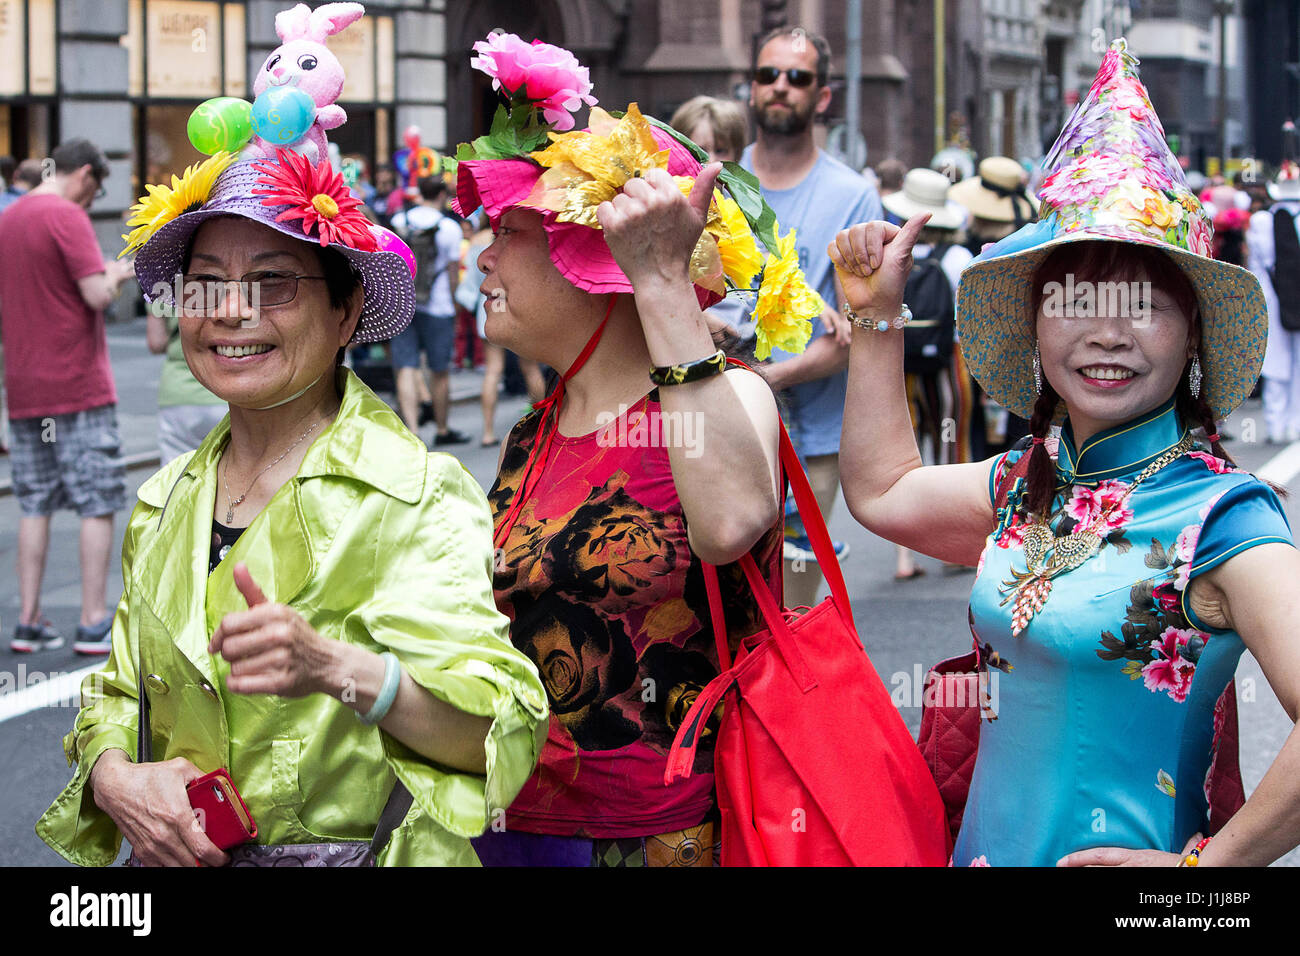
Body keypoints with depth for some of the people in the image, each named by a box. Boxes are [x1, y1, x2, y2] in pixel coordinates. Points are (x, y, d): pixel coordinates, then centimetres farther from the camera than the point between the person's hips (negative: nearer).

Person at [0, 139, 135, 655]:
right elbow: (98, 295, -20)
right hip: (79, 385, -7)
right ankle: (94, 622, -1)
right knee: (98, 504, 0)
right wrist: (117, 273, 1)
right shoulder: (68, 216, -12)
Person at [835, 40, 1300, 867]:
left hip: (1115, 859, -7)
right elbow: (882, 490, 22)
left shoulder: (1219, 516, -19)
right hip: (986, 847, 7)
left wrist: (1201, 868, -23)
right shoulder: (1028, 485, 4)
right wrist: (878, 313, 19)